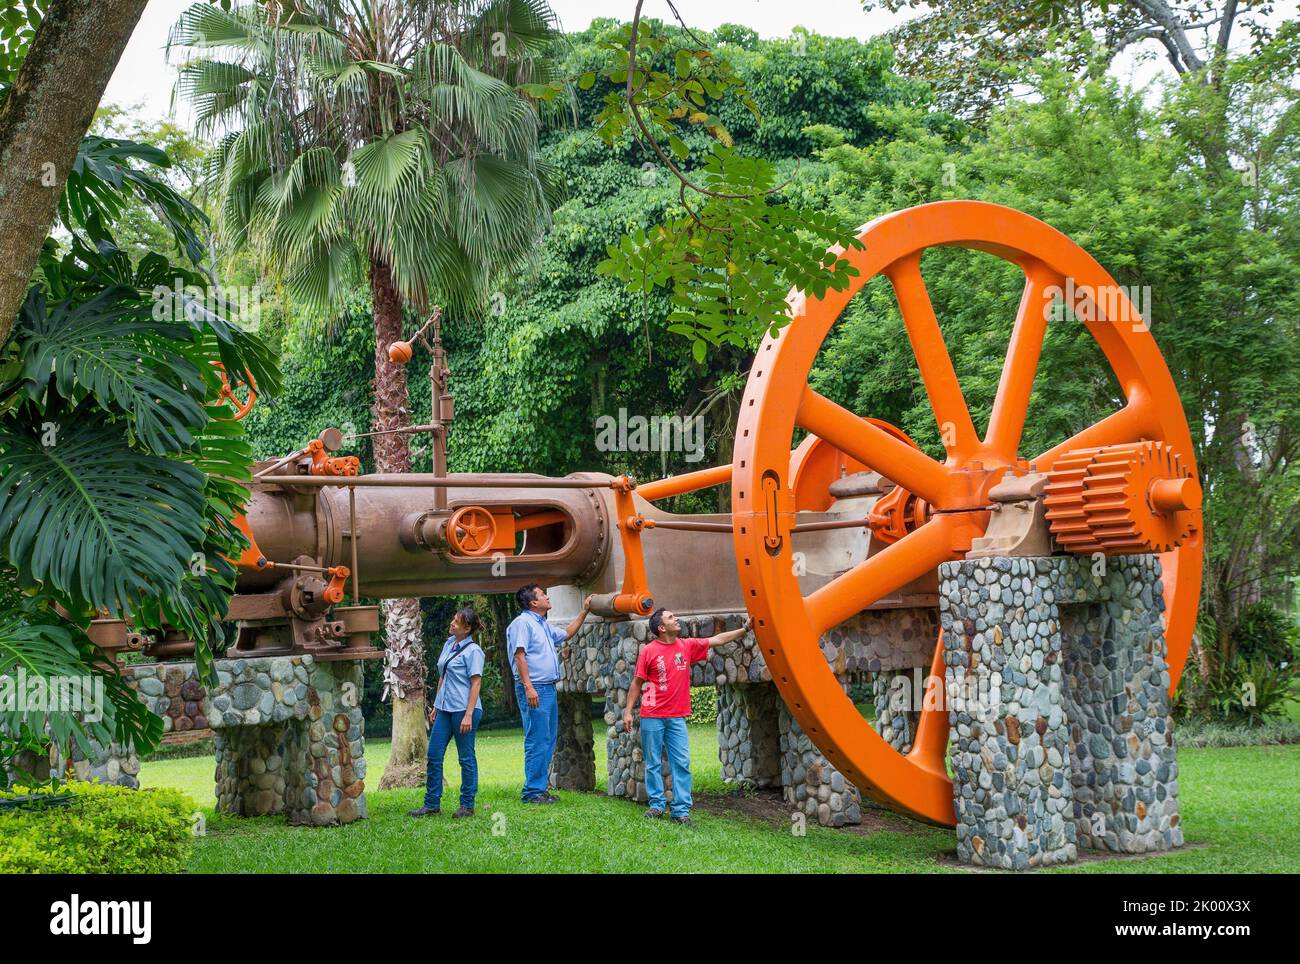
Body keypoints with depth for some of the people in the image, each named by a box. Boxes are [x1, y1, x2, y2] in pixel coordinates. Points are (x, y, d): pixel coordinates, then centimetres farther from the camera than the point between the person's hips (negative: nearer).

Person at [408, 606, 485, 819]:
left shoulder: (473, 651, -10)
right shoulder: (448, 644, 13)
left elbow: (476, 683, -14)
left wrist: (468, 715, -19)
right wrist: (436, 705, 19)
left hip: (464, 709, -8)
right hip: (445, 709, 8)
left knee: (466, 758, 2)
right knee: (434, 755, 6)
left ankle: (467, 805, 11)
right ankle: (432, 803, 14)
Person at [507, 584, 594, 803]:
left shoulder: (544, 625, 20)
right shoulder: (522, 623, -9)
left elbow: (567, 634, 37)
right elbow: (519, 655, -17)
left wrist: (584, 611, 34)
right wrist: (528, 687, -24)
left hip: (549, 688, 10)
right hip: (534, 689, -10)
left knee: (549, 741, 11)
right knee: (537, 741, -9)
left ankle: (540, 788, 16)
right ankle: (533, 791, -6)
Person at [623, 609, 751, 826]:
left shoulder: (687, 645, 4)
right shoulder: (649, 651, -5)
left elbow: (719, 639, 8)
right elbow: (637, 683, -1)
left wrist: (745, 628, 3)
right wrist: (628, 711, -4)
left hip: (677, 717, 3)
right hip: (652, 716, -3)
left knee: (682, 763, -2)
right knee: (653, 764, 5)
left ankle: (681, 810, 1)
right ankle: (656, 805, 16)